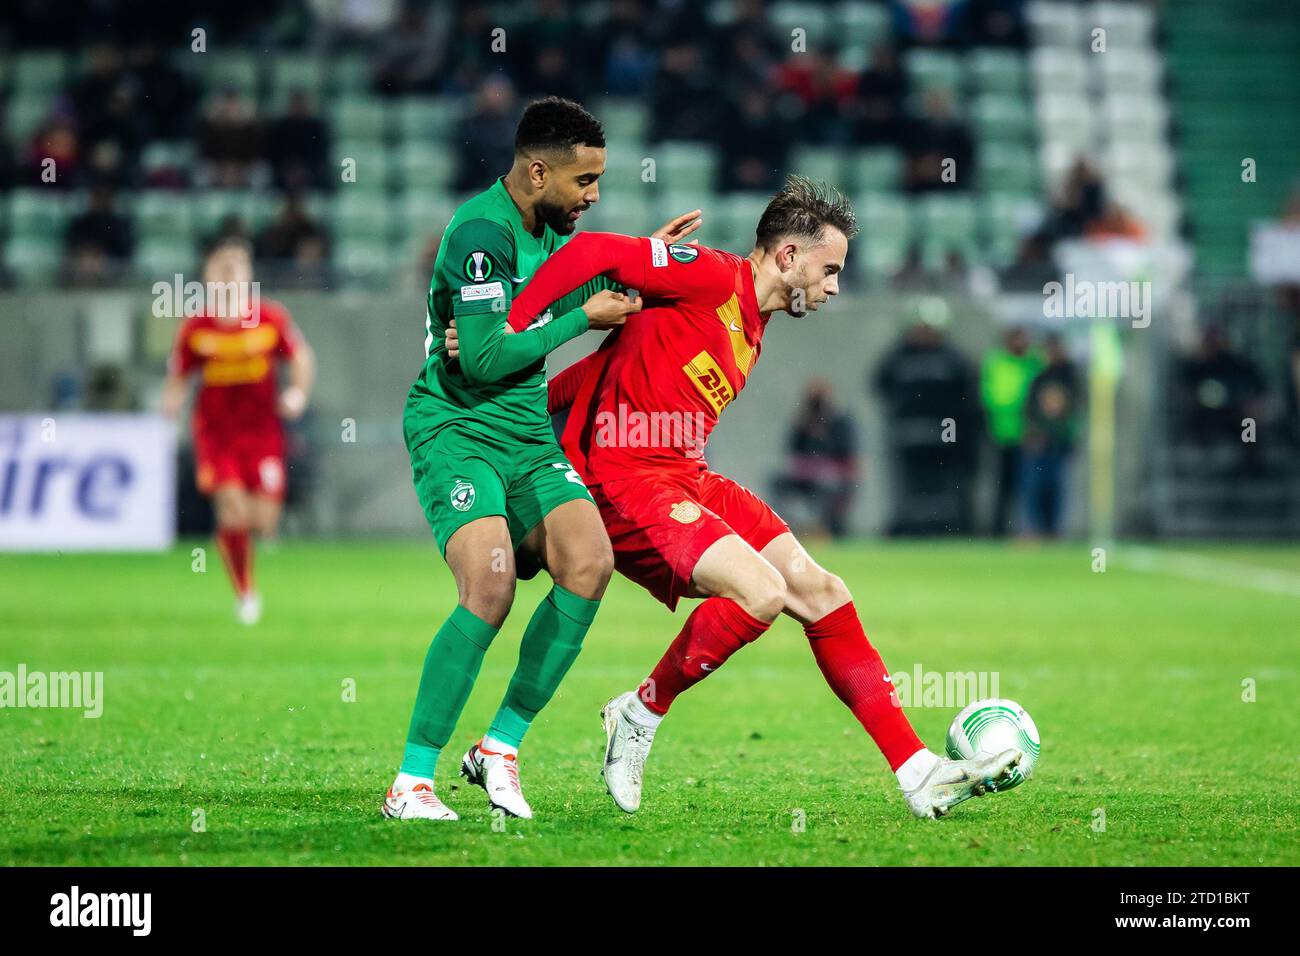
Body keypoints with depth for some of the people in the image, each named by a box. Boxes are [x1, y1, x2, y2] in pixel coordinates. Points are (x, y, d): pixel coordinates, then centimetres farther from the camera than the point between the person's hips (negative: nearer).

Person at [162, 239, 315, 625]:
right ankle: (244, 593, 6)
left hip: (262, 430, 1)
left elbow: (301, 357, 8)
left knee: (264, 518, -7)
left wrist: (298, 393, -8)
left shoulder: (272, 318, -5)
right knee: (232, 512, -14)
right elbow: (178, 376, 6)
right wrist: (172, 400, -15)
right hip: (216, 432, -1)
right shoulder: (195, 328, -5)